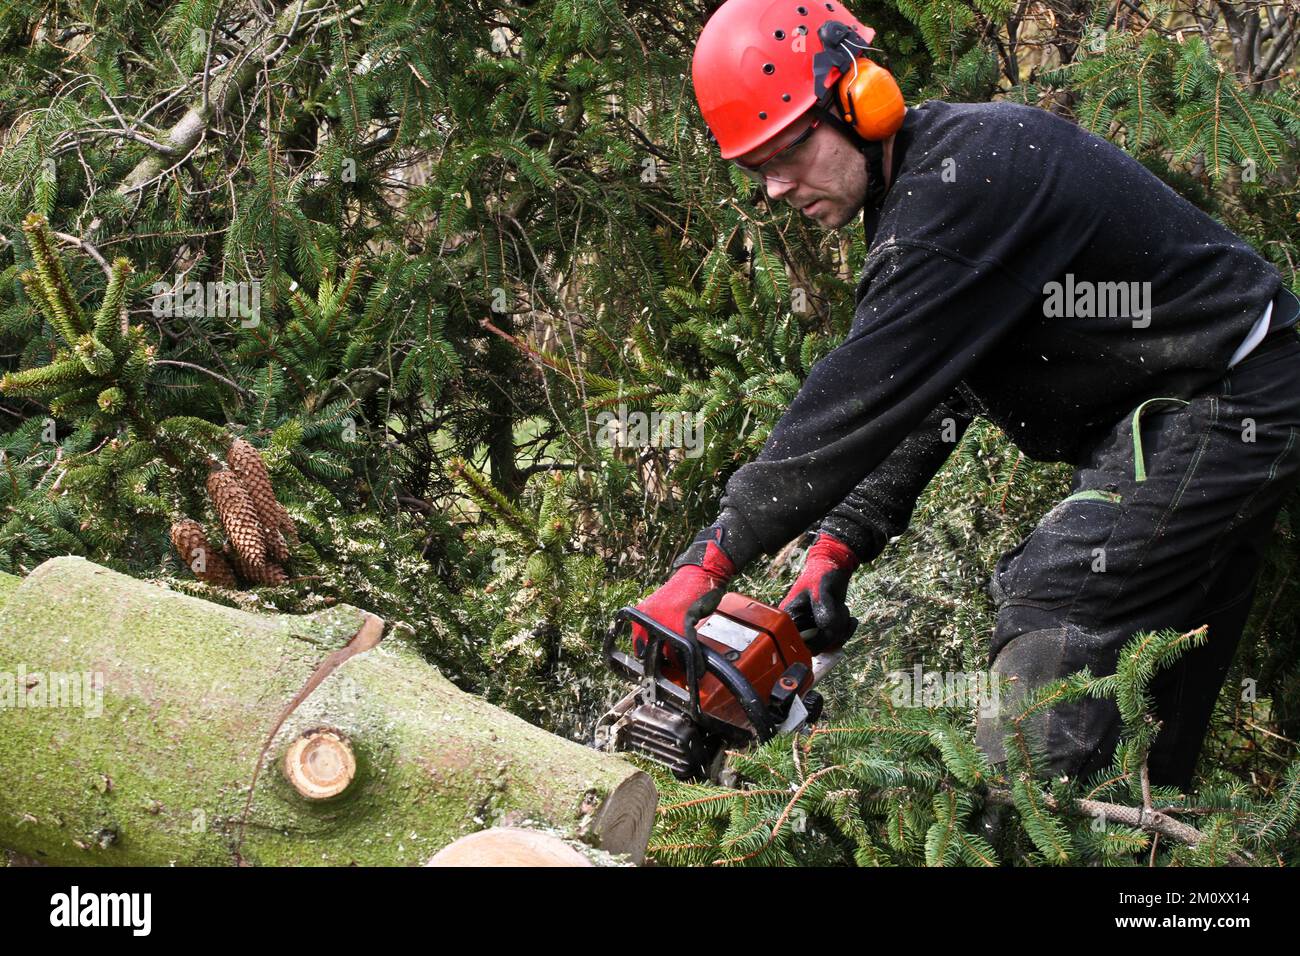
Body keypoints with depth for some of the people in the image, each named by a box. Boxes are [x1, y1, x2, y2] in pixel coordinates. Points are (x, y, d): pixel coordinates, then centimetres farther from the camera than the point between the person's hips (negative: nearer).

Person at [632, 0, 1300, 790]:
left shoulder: (961, 177, -23)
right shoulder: (917, 199, 9)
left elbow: (860, 397, -27)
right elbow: (923, 405, 10)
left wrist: (710, 563, -27)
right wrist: (834, 551, -1)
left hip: (1221, 407, -10)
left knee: (1051, 629, -18)